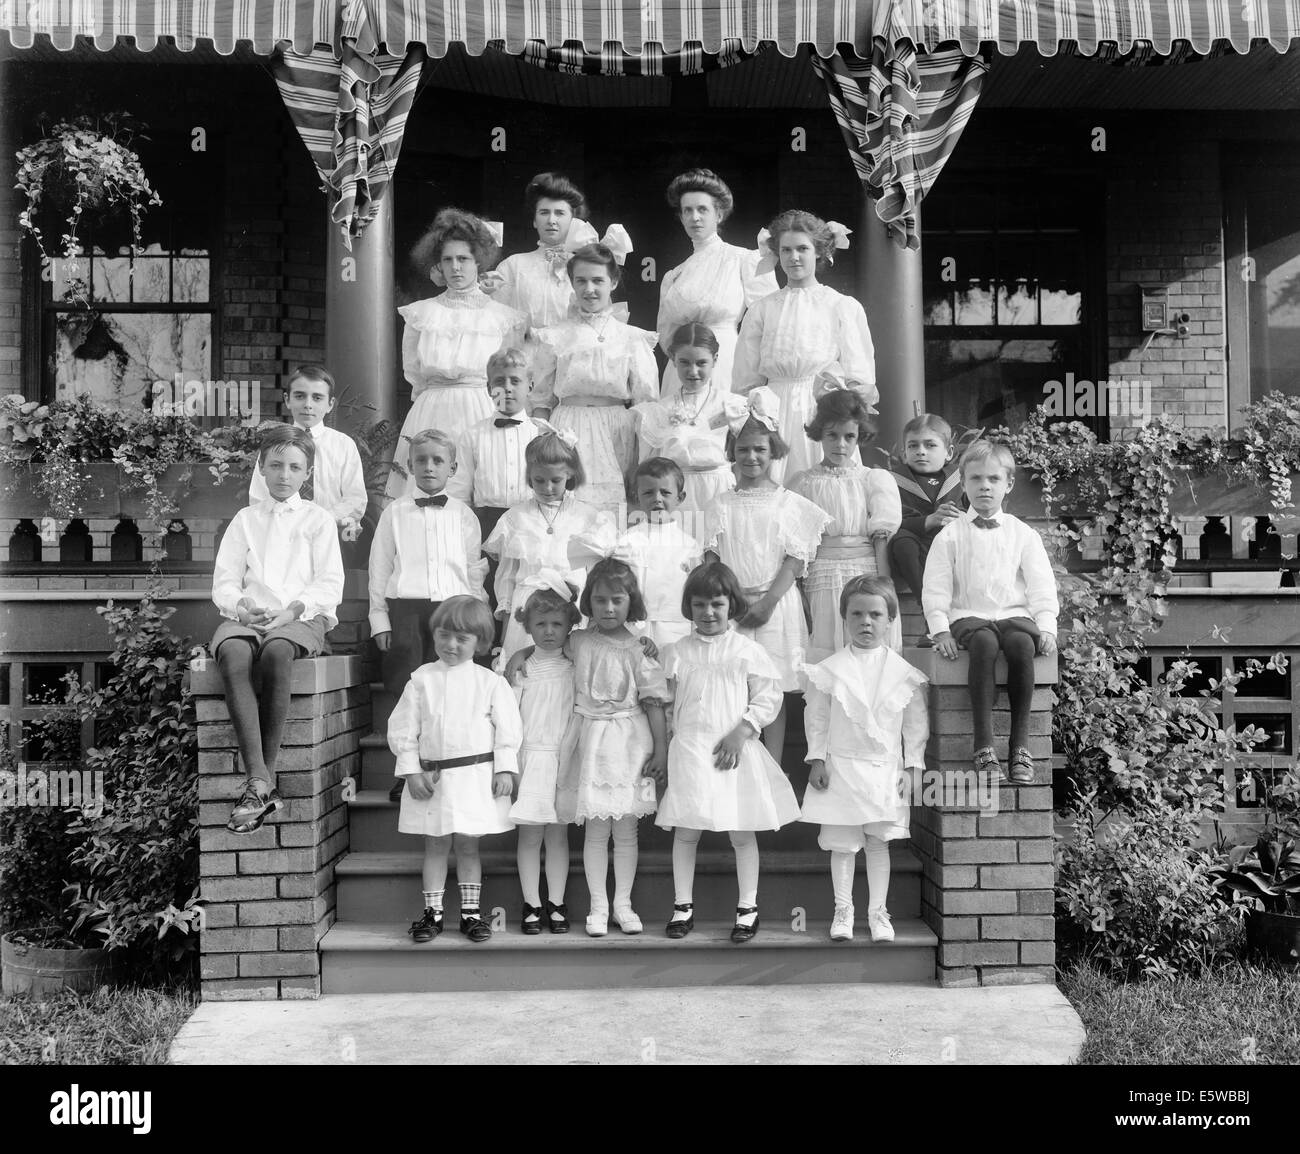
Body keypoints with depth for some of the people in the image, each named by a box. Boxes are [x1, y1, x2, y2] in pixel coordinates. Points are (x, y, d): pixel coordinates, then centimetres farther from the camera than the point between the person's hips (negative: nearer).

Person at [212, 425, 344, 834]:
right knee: (232, 653, -35)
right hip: (248, 616, 2)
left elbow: (330, 585, 3)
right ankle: (259, 781, -39)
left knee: (277, 651, -38)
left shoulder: (318, 519, 15)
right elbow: (223, 582, 14)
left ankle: (267, 773, -33)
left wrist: (294, 608, -15)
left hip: (302, 617, -2)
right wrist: (242, 605, -9)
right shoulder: (245, 519, 22)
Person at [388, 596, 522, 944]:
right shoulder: (421, 680, 2)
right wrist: (411, 770, -3)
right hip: (431, 776, 1)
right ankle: (432, 912, 18)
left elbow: (507, 728, 0)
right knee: (435, 846, 8)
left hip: (476, 777, -1)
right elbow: (403, 729, 2)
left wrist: (505, 769, -6)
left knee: (468, 845, 6)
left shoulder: (490, 682, -1)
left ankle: (471, 912, 17)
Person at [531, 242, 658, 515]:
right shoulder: (554, 337, 6)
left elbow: (646, 404, 4)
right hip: (566, 433, 0)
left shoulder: (632, 339, 5)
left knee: (613, 510, -4)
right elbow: (542, 401, 9)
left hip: (617, 438, 0)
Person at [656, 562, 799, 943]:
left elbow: (768, 698, 0)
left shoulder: (747, 651, 1)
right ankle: (683, 905, 18)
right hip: (689, 751, 1)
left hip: (735, 751, -1)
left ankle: (747, 908, 17)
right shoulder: (677, 652, 6)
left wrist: (741, 733, -11)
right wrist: (665, 748, 4)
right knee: (685, 831, 5)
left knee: (742, 833, 4)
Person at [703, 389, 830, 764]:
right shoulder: (723, 504, 9)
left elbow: (795, 560, -1)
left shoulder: (789, 503, 4)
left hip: (776, 603, -1)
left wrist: (769, 601, -11)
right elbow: (712, 557, 5)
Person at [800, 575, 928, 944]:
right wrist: (817, 760, -1)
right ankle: (843, 910, 21)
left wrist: (912, 767, 1)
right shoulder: (829, 670, -4)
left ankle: (878, 911, 21)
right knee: (841, 843, 6)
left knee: (879, 842, 8)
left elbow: (916, 723, 3)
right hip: (841, 768, 0)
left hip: (885, 770, 1)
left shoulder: (904, 673, -2)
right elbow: (816, 717, 2)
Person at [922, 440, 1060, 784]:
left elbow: (1041, 587, 8)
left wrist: (1047, 627, -6)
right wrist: (940, 629, -9)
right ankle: (984, 748, -36)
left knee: (1022, 643, -33)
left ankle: (1020, 746, -27)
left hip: (1014, 615, 1)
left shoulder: (1023, 534, 13)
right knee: (984, 643, -36)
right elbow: (935, 587, 4)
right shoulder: (950, 534, 9)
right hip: (968, 615, -1)